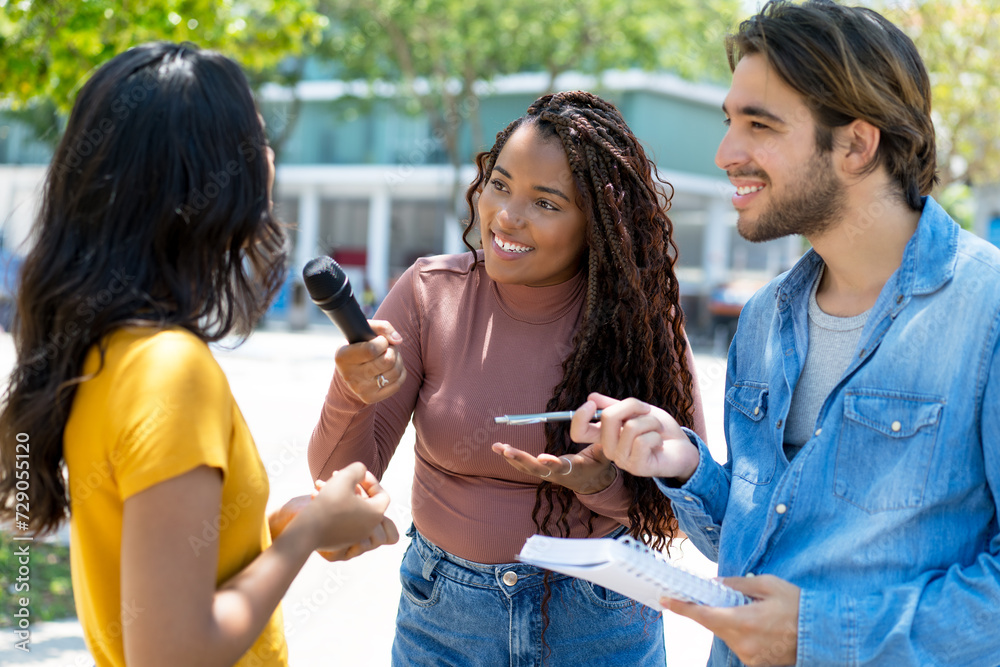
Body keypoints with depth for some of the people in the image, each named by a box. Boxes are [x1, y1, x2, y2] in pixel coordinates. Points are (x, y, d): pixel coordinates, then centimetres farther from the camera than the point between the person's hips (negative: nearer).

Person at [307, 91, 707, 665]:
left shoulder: (641, 318, -11)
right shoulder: (430, 292, -11)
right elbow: (342, 477, -10)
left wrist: (601, 482, -27)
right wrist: (352, 396, -30)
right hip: (442, 617, 1)